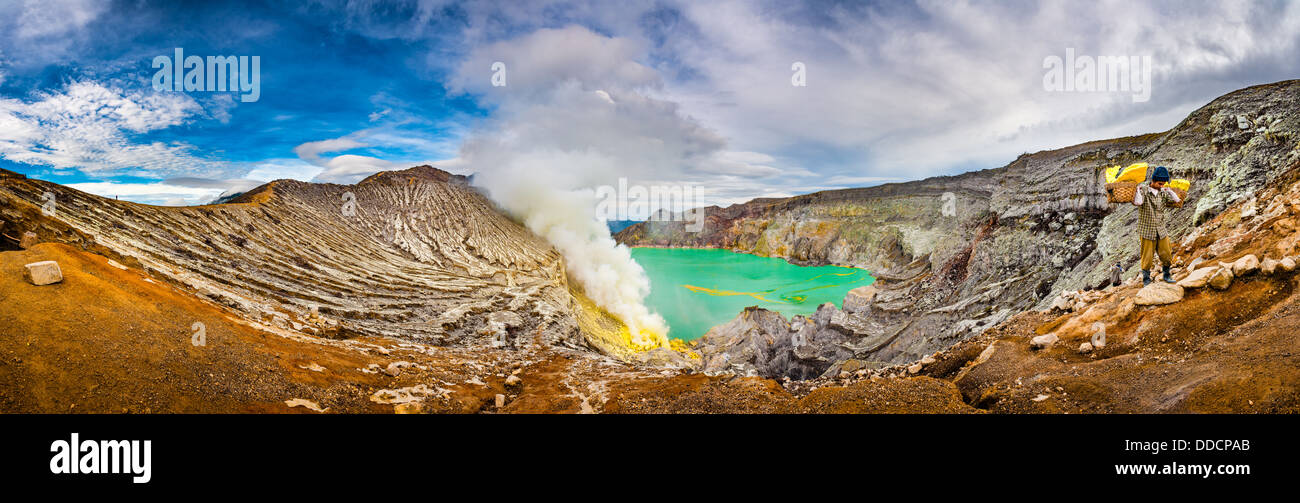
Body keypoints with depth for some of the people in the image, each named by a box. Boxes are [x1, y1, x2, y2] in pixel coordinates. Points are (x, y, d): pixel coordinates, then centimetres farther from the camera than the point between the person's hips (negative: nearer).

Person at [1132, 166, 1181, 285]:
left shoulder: (1163, 192, 4)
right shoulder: (1143, 190, -12)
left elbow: (1176, 200, -5)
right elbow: (1137, 202, -30)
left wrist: (1167, 189, -4)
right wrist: (1138, 190, -22)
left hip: (1161, 230, 5)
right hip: (1147, 231, -5)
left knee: (1167, 255, 9)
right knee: (1147, 257, 2)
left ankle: (1167, 275, 28)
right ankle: (1146, 279, 16)